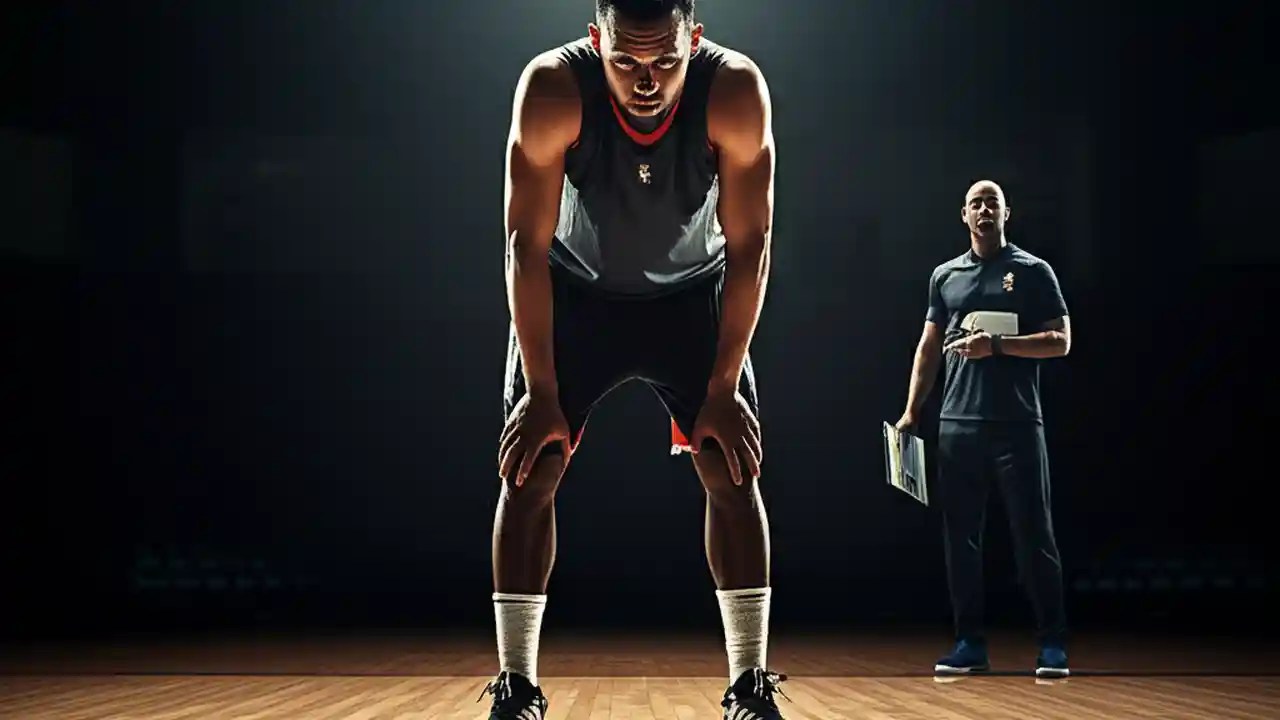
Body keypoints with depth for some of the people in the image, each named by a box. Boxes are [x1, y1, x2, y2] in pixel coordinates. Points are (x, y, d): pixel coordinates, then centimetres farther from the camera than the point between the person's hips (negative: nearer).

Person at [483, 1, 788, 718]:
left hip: (694, 292, 1)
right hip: (575, 290, 0)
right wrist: (541, 391, -25)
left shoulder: (737, 89, -30)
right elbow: (527, 243, -25)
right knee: (528, 471, -9)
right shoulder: (553, 89, -32)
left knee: (734, 469, -8)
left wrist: (723, 387, -21)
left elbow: (750, 244, -22)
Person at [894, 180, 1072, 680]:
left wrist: (997, 345, -15)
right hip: (957, 425, 4)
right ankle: (970, 643, 10)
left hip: (1017, 425, -3)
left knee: (1033, 534, -4)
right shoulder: (945, 276, 15)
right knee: (960, 536, 3)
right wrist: (911, 410, 11)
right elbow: (929, 345, 18)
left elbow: (1060, 341, -2)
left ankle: (1053, 645, 2)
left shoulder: (1033, 271, 4)